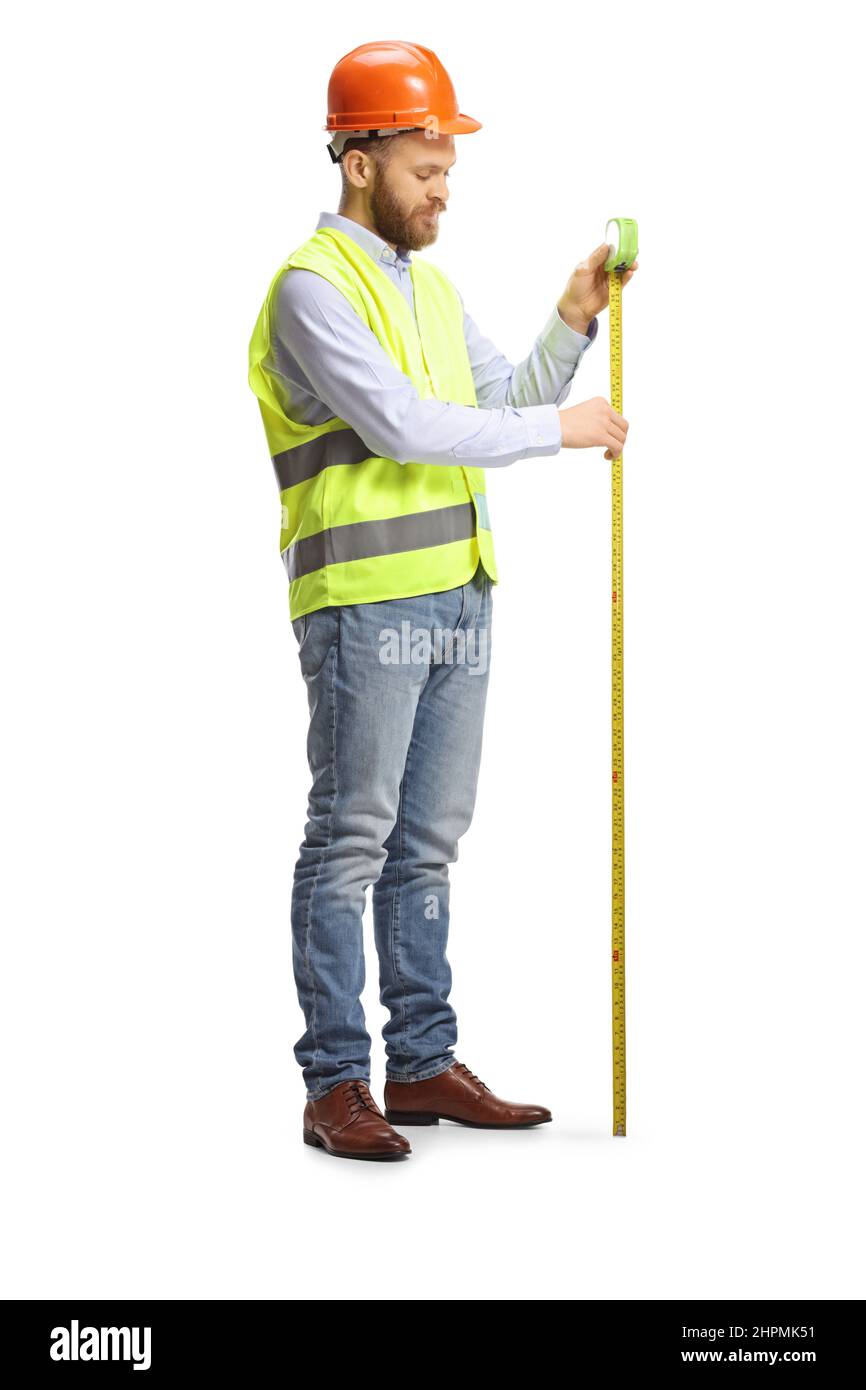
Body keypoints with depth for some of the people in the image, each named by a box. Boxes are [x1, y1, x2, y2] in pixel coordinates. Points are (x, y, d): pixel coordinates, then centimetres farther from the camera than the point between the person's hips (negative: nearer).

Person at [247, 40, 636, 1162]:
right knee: (351, 838, -4)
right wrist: (560, 429, -12)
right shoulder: (314, 286, -9)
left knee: (426, 841, 11)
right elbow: (403, 426, -19)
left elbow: (506, 403, 18)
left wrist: (573, 322, 3)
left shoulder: (431, 287, 18)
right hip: (363, 600, -8)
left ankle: (424, 1066, 18)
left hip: (457, 596, 8)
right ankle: (335, 1087, 3)